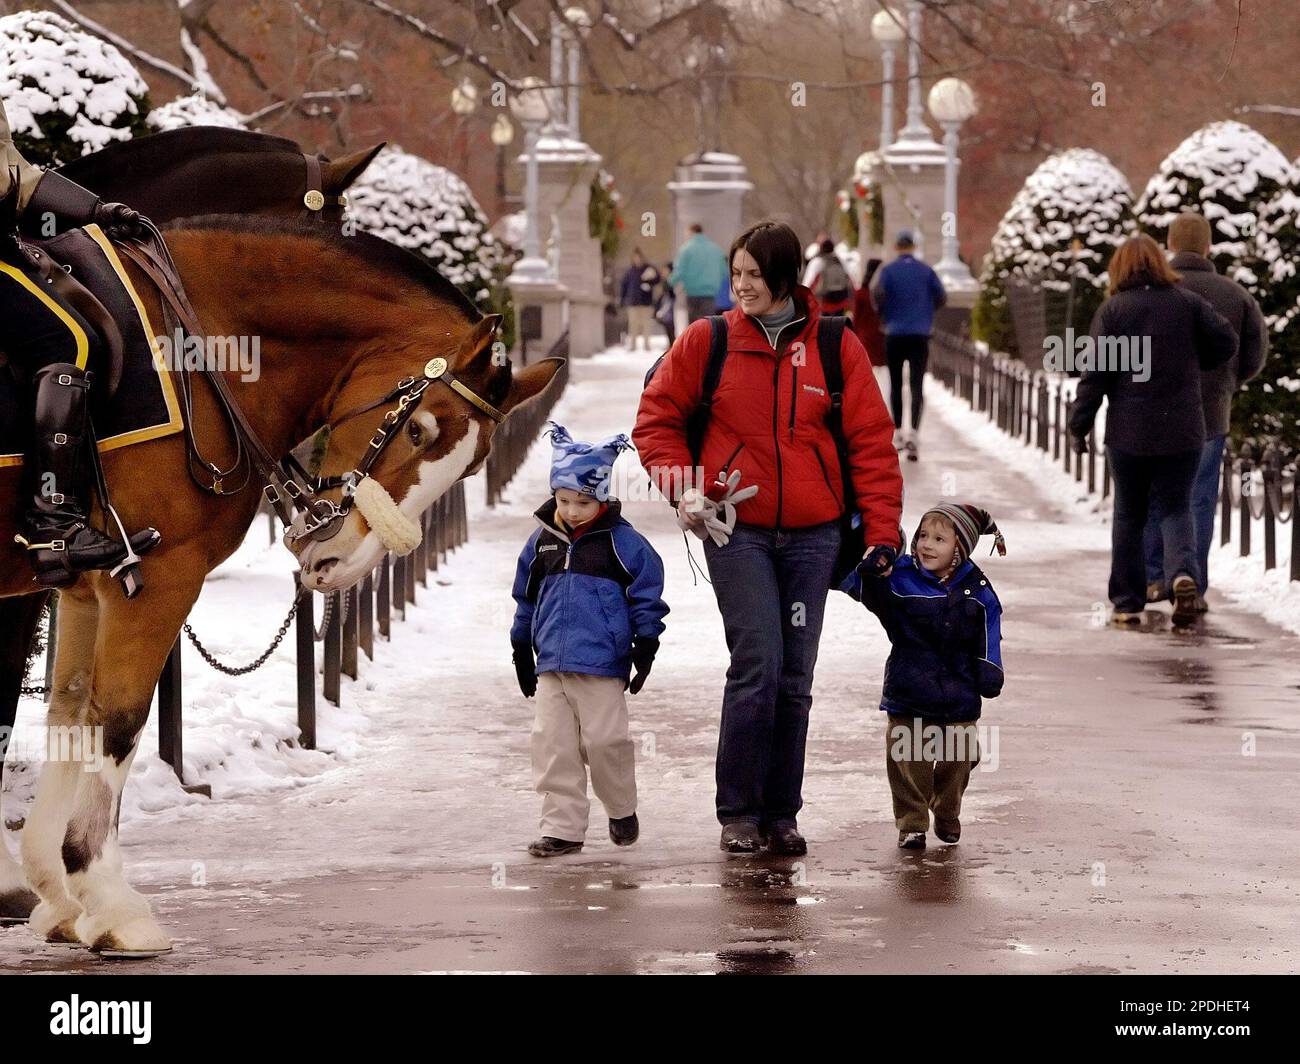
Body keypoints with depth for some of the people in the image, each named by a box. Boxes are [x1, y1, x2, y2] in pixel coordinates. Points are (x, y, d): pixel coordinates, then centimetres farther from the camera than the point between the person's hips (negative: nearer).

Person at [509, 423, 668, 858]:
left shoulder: (621, 541, -5)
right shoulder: (542, 541, 10)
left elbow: (647, 593, -2)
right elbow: (526, 598, 20)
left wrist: (645, 646, -4)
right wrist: (522, 650, 22)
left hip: (601, 663, -5)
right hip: (551, 663, 5)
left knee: (604, 740, -2)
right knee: (552, 743, 1)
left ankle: (622, 810, 22)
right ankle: (562, 826, 7)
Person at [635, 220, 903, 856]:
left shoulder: (836, 348, 2)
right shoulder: (707, 341, 1)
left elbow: (871, 443, 4)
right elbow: (657, 420, 10)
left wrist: (881, 531, -2)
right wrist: (681, 487, -5)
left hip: (812, 535, 2)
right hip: (736, 530, -2)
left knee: (795, 680, 6)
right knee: (757, 670, -12)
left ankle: (781, 814, 15)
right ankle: (738, 815, -3)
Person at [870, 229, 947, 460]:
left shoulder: (888, 270, 0)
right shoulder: (926, 271, 4)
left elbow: (877, 291, -16)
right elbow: (942, 297, 2)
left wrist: (883, 313, 2)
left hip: (894, 335, 0)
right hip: (920, 335, 0)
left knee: (896, 385, 16)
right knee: (916, 386, -6)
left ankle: (898, 432, 22)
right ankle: (913, 432, -25)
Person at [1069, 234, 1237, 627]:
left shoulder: (1112, 310, -3)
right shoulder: (1188, 303, 3)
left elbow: (1096, 373, -7)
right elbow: (1226, 342, -3)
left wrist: (1079, 425, -1)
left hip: (1129, 432, -1)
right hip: (1183, 432, 1)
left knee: (1129, 514, 11)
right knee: (1176, 508, 8)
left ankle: (1127, 603, 11)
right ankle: (1182, 572, -21)